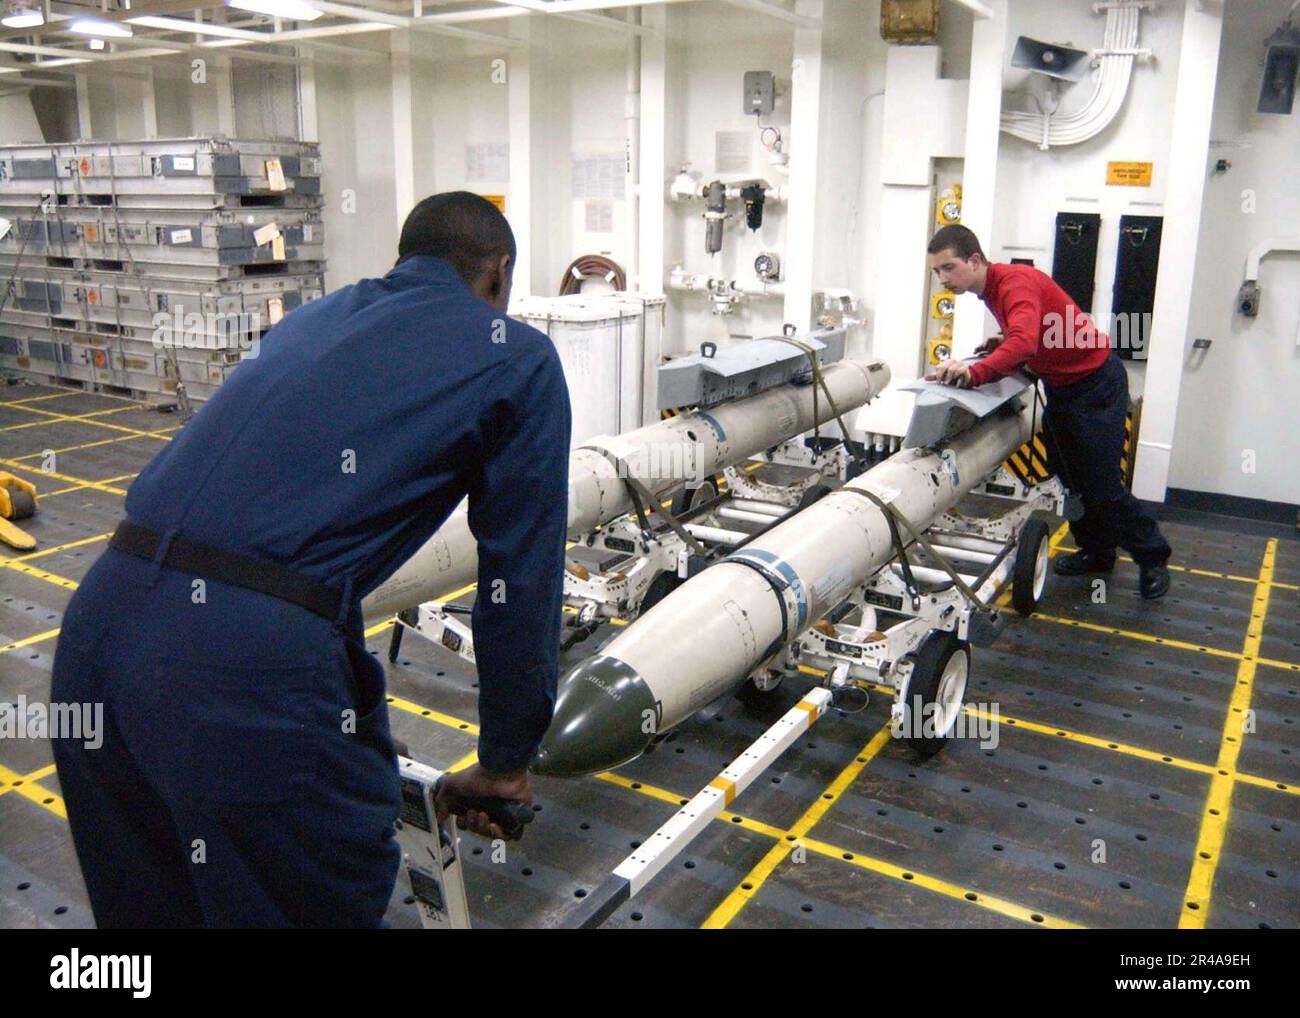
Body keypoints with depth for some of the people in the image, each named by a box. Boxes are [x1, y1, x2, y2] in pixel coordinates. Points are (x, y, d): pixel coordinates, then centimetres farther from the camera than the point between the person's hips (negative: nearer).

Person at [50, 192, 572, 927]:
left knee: (156, 903, 26)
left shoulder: (313, 317, 25)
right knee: (328, 901, 16)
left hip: (100, 616, 7)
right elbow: (521, 581, 7)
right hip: (254, 663, -7)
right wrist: (503, 765, 20)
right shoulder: (515, 357, 8)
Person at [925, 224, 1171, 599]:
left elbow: (1025, 342, -45)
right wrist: (1002, 344, -3)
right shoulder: (990, 288, 3)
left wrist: (976, 373, -57)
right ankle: (1096, 552, 27)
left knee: (1102, 485, -5)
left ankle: (1152, 558, 12)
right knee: (1066, 478, 13)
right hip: (1060, 383, 9)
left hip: (1096, 382, -9)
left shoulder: (1015, 282, -27)